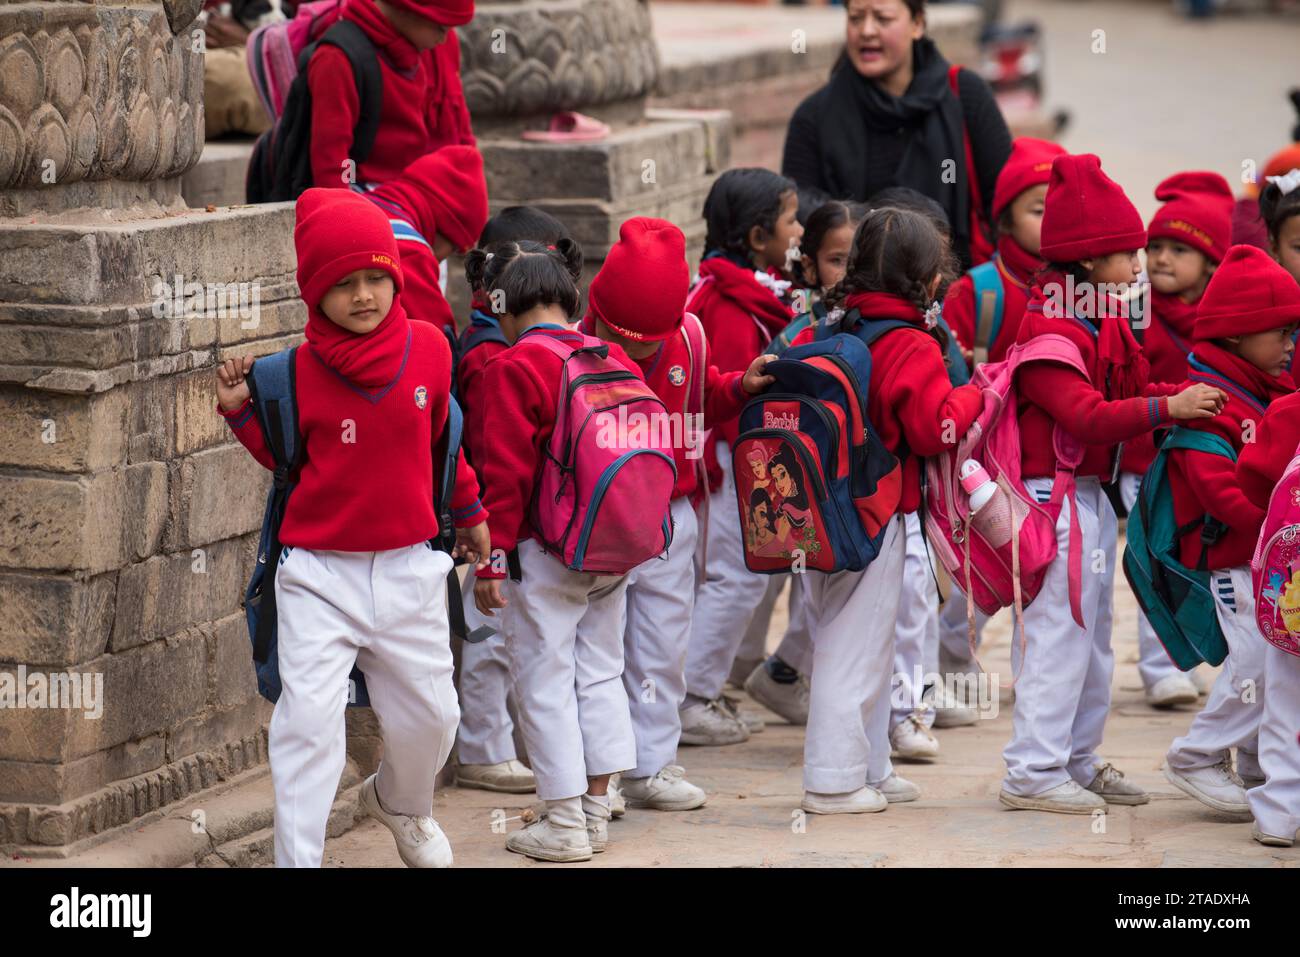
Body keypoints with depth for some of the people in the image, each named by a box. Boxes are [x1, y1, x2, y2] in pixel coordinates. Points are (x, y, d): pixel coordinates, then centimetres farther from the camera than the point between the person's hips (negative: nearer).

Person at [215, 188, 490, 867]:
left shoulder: (429, 348, -4)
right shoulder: (302, 372, -9)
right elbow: (287, 459, 5)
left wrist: (467, 511, 25)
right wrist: (243, 411, -10)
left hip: (408, 566, 3)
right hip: (320, 573, -3)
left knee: (429, 715, 16)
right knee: (308, 719, -14)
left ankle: (401, 802, 48)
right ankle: (297, 860, -6)